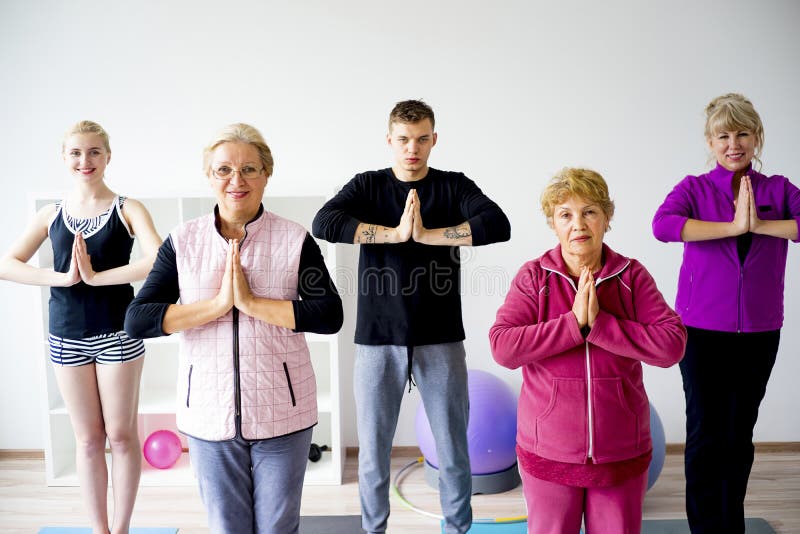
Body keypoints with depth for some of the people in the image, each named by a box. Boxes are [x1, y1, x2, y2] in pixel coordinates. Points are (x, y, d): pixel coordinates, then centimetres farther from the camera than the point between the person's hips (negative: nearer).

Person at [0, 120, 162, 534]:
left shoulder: (127, 210, -4)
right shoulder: (50, 215, 6)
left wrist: (94, 276, -21)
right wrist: (63, 277, -16)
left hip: (118, 333, -3)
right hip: (67, 336, 3)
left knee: (121, 434, 5)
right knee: (87, 438, 11)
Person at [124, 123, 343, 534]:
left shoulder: (295, 240, -6)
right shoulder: (183, 242, -1)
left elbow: (330, 316, -15)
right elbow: (136, 320, -8)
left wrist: (251, 302, -20)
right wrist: (217, 304, -17)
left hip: (281, 415, -1)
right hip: (208, 414, 2)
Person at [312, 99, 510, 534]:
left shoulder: (454, 186, 5)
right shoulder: (368, 185, 6)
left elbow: (498, 225, -13)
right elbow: (324, 224, -13)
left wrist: (427, 233, -18)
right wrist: (396, 232, -17)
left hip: (441, 340, 0)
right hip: (377, 340, 1)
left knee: (453, 452, 8)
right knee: (373, 452, 11)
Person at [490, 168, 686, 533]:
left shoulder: (632, 276, -3)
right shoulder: (533, 276, -5)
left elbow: (672, 345, -14)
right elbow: (502, 348, -17)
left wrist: (599, 324, -21)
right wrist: (574, 323, -22)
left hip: (622, 452, 1)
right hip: (548, 453, -1)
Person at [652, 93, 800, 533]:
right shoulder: (695, 188, -1)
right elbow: (663, 225, -22)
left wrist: (760, 224, -22)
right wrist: (733, 226, -24)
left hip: (759, 332, 3)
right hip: (703, 329, -2)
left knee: (740, 433, 14)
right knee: (706, 433, 3)